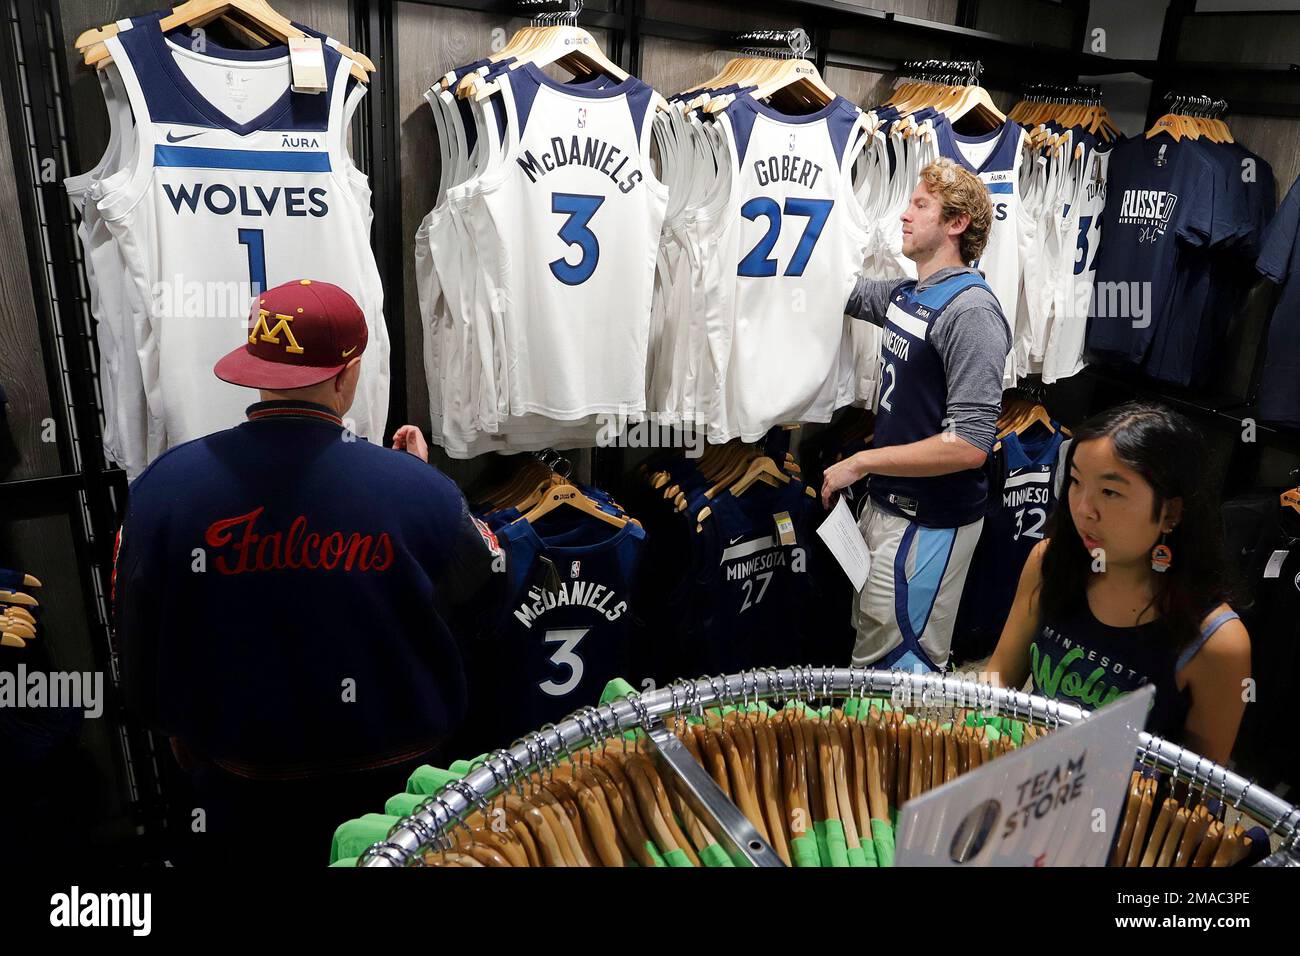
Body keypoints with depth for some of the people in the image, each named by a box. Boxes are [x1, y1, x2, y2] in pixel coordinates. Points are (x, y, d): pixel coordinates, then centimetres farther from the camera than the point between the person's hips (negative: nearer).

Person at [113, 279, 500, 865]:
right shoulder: (420, 489, -22)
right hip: (391, 777, 0)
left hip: (235, 791, 1)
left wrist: (175, 728, 19)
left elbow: (138, 639, 0)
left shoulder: (161, 486, -15)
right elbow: (483, 576, -1)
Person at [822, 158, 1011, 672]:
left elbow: (969, 446, -28)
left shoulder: (970, 311, -20)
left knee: (899, 668, -1)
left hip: (929, 523, -9)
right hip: (886, 504, 9)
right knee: (870, 645, 22)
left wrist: (860, 462, -21)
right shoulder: (904, 295, 7)